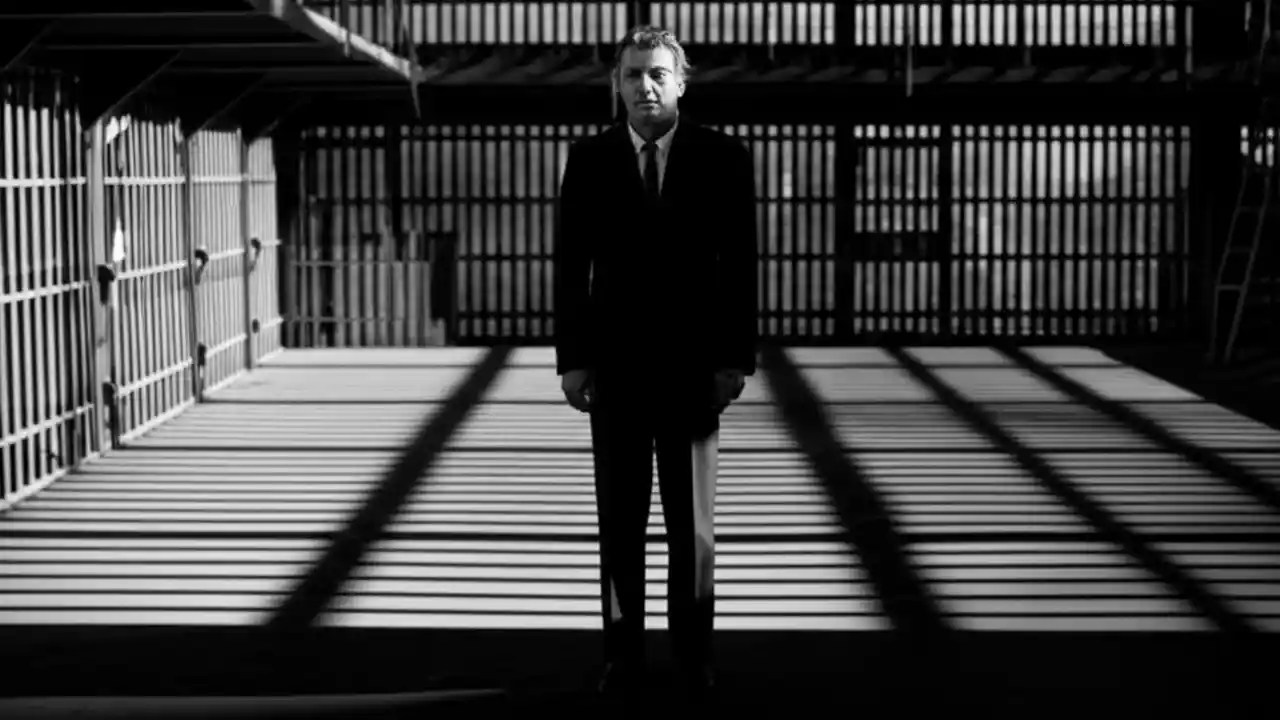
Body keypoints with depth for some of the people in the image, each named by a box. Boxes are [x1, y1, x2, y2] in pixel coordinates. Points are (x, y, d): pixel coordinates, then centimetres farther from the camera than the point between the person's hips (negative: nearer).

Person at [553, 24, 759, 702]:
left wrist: (736, 359, -8)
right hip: (614, 361, 1)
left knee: (693, 517, 7)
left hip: (692, 361, 0)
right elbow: (571, 264, 0)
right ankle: (623, 650, 13)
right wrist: (570, 359, -6)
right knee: (619, 518, 5)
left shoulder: (723, 157, -4)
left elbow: (740, 265, -3)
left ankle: (691, 647, 17)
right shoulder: (589, 158, -1)